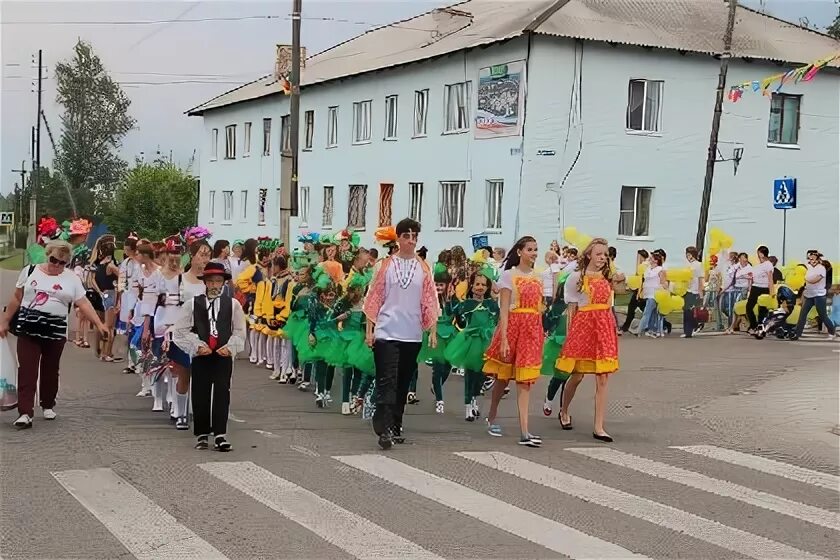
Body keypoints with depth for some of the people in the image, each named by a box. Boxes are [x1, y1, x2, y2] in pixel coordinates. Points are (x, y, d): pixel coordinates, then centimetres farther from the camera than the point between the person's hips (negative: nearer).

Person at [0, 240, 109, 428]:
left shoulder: (71, 279, 3)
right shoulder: (30, 271, 4)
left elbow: (83, 304, -1)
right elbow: (17, 298, 10)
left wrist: (99, 324, -11)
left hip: (55, 331, 1)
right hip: (28, 329, -1)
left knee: (50, 371, 11)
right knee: (26, 371, -7)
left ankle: (48, 406, 30)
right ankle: (25, 413, -12)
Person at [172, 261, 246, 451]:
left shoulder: (233, 304, 7)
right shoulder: (192, 304, 5)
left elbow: (239, 331, 8)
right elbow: (181, 331, 2)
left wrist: (230, 347, -8)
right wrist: (197, 345, -9)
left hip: (224, 356, 0)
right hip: (200, 356, 0)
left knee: (222, 394, -6)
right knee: (200, 395, 4)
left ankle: (220, 435, -5)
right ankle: (202, 434, 14)